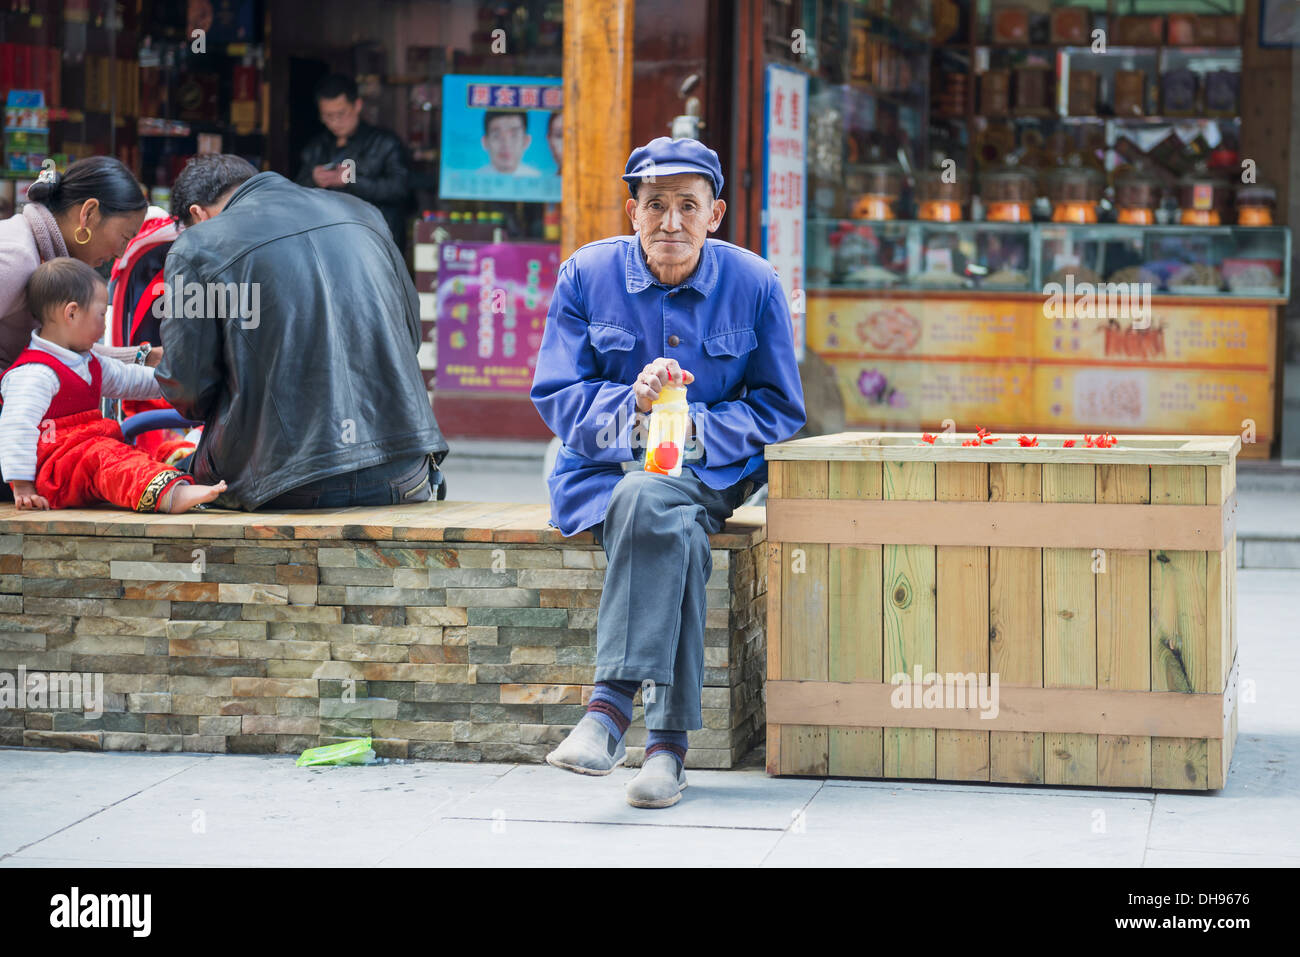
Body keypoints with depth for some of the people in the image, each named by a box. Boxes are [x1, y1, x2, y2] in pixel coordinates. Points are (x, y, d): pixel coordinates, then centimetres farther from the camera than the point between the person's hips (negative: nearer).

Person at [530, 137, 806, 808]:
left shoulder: (754, 285, 0)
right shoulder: (587, 274, 0)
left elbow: (779, 411, 4)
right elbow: (555, 397, 0)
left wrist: (690, 426, -13)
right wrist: (633, 401, -20)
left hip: (710, 470, 0)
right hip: (603, 469, 0)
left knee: (649, 498, -37)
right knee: (675, 529, -35)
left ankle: (612, 702, -37)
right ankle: (666, 738, -37)